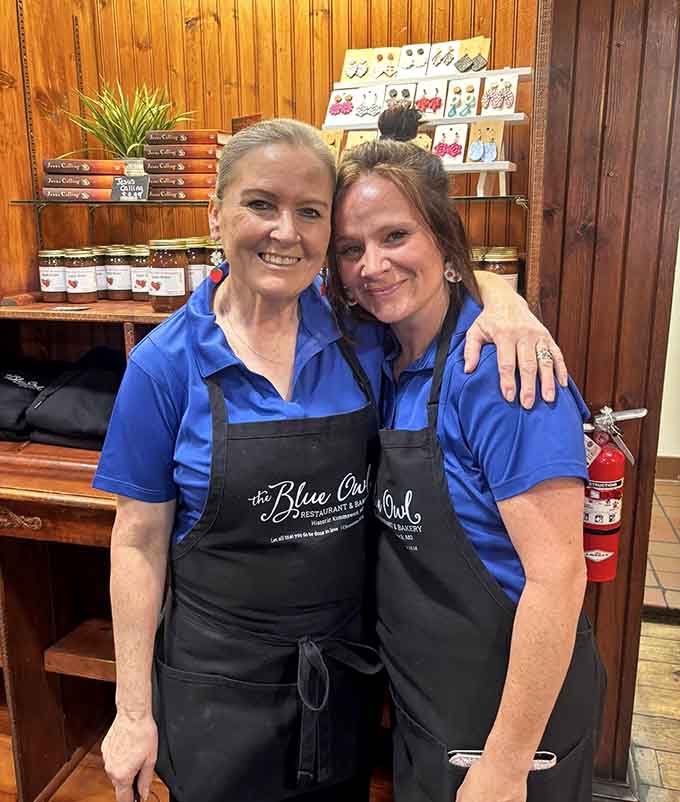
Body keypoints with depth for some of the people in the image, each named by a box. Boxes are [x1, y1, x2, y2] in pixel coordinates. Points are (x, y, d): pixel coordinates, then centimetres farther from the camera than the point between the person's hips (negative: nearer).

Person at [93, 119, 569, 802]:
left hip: (344, 668, 3)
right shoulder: (165, 363, -14)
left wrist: (501, 298, -16)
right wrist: (133, 712, -5)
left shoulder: (358, 329, -7)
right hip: (219, 681, -2)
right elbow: (139, 541, -8)